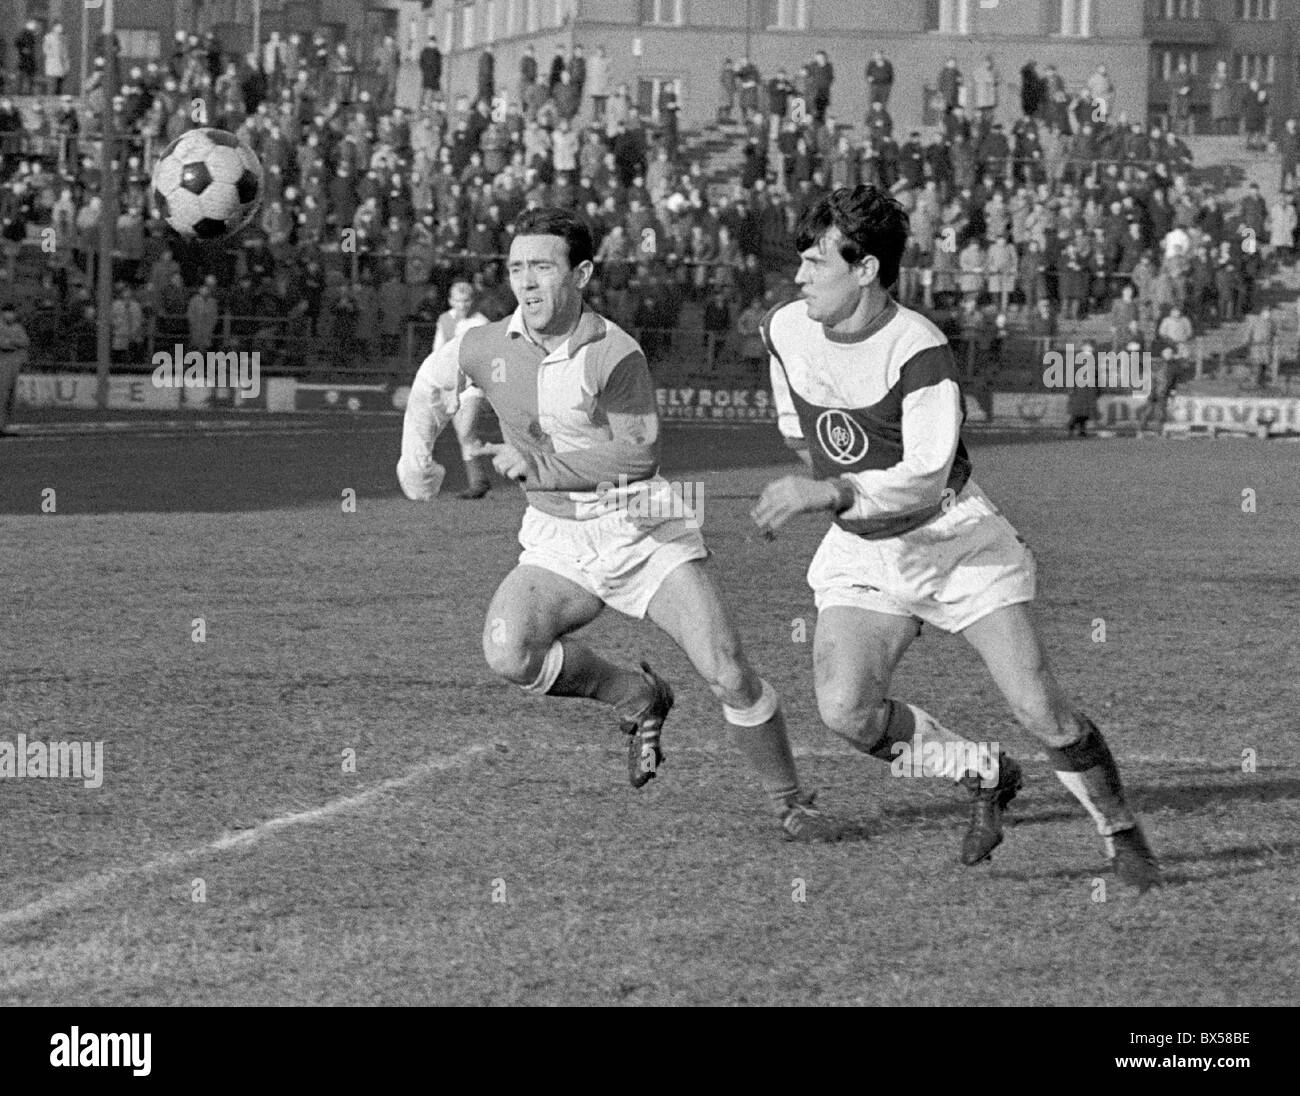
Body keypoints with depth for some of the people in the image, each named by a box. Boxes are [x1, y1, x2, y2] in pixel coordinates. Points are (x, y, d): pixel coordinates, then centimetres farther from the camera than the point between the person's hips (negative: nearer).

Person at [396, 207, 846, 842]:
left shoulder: (615, 355, -18)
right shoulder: (488, 347, -3)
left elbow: (638, 454, -16)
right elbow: (434, 378, 19)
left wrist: (544, 466, -23)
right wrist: (415, 454, 13)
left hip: (642, 528, -3)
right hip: (557, 543, 3)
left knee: (726, 671, -13)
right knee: (508, 653, -24)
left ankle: (789, 802, 9)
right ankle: (636, 697, 3)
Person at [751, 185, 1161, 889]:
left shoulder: (919, 350, -23)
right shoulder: (786, 331, -4)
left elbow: (926, 479, -32)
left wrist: (831, 492, -40)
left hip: (953, 536, -5)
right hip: (859, 554, 5)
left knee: (1038, 708, -10)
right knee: (846, 713, -17)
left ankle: (1121, 835, 12)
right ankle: (985, 776, 7)